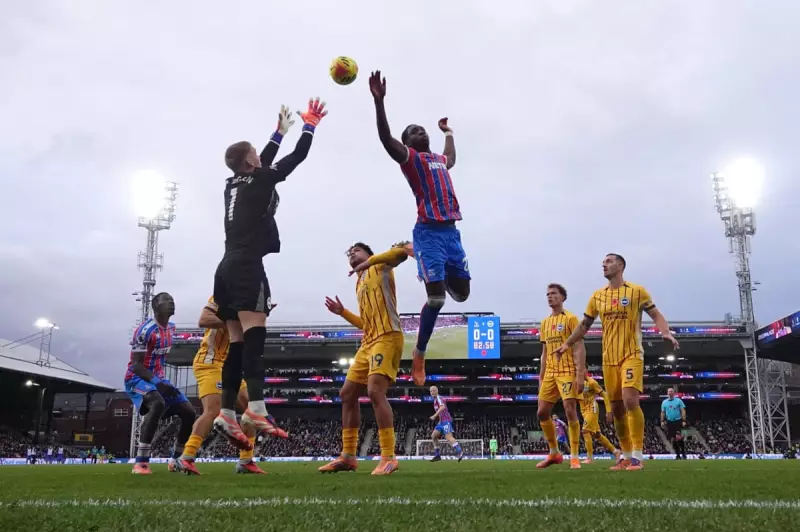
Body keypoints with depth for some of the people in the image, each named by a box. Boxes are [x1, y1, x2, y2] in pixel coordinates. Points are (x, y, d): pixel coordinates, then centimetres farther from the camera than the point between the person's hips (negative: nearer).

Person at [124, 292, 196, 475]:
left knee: (188, 412, -1)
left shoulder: (171, 328, 9)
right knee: (158, 404, -38)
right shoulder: (146, 330, -19)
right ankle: (141, 462, -35)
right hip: (138, 378, -9)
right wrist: (158, 383, -33)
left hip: (158, 378, 9)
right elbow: (136, 365, -22)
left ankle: (177, 459, 17)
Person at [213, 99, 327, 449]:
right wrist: (310, 124, 22)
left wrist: (280, 131, 48)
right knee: (254, 335, -19)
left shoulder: (233, 184, 22)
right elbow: (297, 157, 7)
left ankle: (227, 414, -1)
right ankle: (256, 409, -30)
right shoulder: (260, 179, 2)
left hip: (227, 267, 8)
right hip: (247, 266, -8)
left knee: (237, 342, 5)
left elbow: (263, 163, 38)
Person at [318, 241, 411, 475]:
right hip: (368, 342, 10)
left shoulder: (380, 267, 6)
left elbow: (402, 251, -14)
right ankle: (348, 456, 15)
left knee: (375, 392, -23)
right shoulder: (359, 285, 27)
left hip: (387, 337, -9)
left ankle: (388, 458, -19)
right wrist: (342, 312, 19)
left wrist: (369, 262, -17)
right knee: (347, 394, 8)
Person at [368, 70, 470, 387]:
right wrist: (379, 101, -26)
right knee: (436, 298, -13)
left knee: (461, 293, 7)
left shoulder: (439, 159, 25)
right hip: (428, 232, -7)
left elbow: (451, 159, 52)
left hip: (451, 231, 7)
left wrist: (447, 132, 56)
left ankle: (441, 276, 40)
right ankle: (419, 355, 4)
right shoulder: (409, 157, 3)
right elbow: (385, 138, -16)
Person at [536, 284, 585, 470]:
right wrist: (541, 378, 14)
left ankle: (574, 457, -2)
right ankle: (554, 453, 17)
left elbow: (579, 348, -11)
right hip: (550, 374, 7)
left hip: (568, 372, -7)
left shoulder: (570, 318, -4)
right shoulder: (544, 323, 16)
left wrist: (580, 374, -19)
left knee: (570, 412, -10)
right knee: (542, 413, 4)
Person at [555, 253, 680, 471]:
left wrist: (666, 333, -20)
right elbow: (585, 324, 19)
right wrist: (567, 344, 15)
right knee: (616, 408, 6)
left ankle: (637, 455, -13)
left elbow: (656, 315, -2)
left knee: (630, 400, -20)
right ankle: (626, 455, 17)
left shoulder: (637, 291, -2)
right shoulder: (597, 296, 11)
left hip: (632, 355, -5)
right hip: (609, 358, 5)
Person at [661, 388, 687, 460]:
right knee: (673, 439, 3)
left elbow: (683, 411, -1)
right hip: (669, 422, 3)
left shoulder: (678, 401, 2)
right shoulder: (664, 402, 11)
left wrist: (684, 421, -10)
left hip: (678, 421, -3)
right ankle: (678, 455, 12)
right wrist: (662, 421, 3)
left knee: (678, 438, -17)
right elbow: (663, 412, 13)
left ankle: (683, 453, -2)